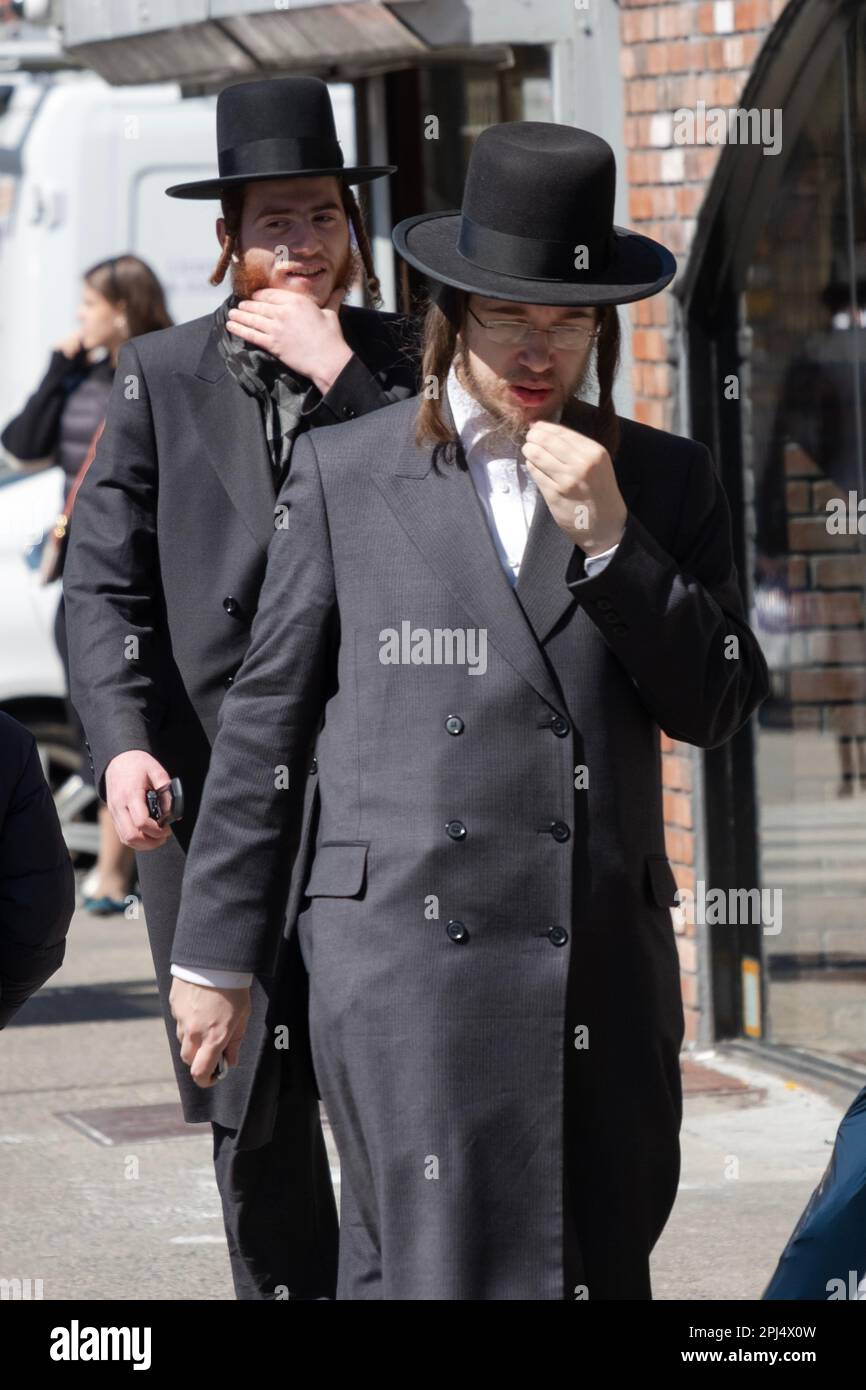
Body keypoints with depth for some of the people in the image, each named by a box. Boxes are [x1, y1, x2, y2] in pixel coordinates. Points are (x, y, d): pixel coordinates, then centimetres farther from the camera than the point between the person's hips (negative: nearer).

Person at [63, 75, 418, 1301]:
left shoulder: (403, 366, 8)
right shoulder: (160, 375, 8)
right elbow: (105, 579, 2)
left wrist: (340, 377, -10)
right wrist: (123, 742, -13)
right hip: (207, 785, 1)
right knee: (254, 1115, 6)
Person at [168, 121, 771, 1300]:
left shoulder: (664, 482, 11)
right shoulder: (344, 475, 5)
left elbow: (719, 705, 5)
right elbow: (266, 719, 8)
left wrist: (609, 541, -8)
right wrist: (217, 952, 7)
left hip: (608, 965, 3)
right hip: (409, 964, -3)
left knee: (606, 1273, 5)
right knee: (440, 1269, -12)